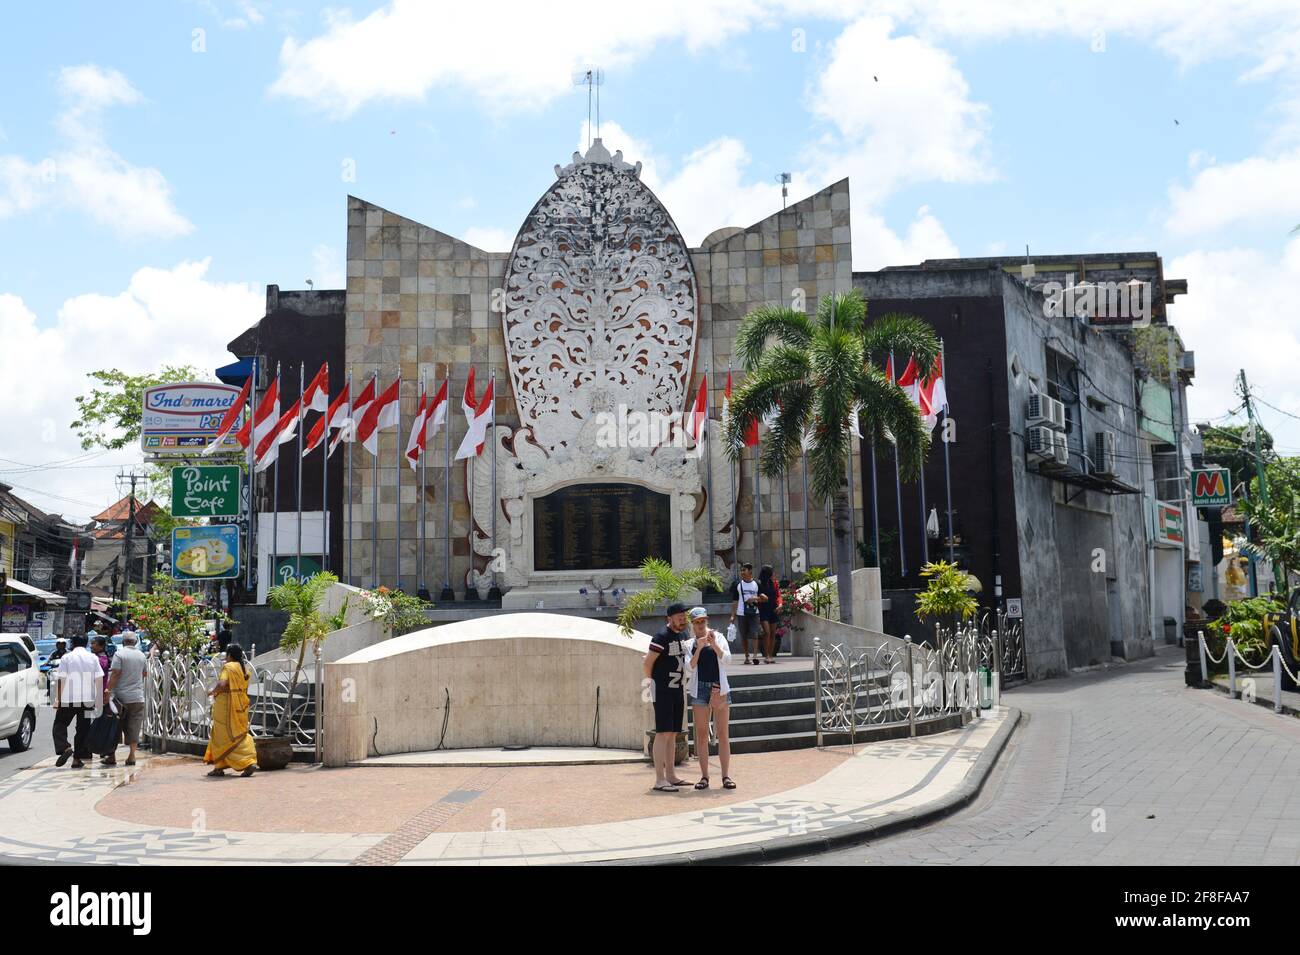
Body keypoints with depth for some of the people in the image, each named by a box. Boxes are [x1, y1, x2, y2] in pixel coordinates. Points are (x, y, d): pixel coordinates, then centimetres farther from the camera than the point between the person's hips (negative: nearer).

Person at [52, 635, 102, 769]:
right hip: (87, 700, 2)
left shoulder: (66, 657, 0)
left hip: (68, 700, -2)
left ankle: (65, 748, -15)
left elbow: (61, 680, -5)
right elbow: (99, 680, 2)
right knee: (83, 728, 9)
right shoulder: (93, 658, 6)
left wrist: (57, 699, -1)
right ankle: (77, 759, 8)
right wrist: (99, 701, 7)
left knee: (60, 725, 9)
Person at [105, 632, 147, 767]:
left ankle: (111, 757, 6)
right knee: (134, 728, 5)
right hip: (138, 697, 3)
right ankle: (132, 756, 1)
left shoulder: (119, 654, -7)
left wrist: (108, 691, -14)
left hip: (121, 696, -3)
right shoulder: (141, 655, 8)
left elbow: (115, 675, -14)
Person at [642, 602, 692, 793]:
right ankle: (660, 780, -10)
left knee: (673, 734, 12)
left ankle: (671, 776, 19)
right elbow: (647, 662, -14)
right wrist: (651, 681, 1)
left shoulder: (683, 635, 11)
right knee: (663, 733, -10)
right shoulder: (662, 637, -16)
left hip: (677, 689, 8)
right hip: (662, 691, -8)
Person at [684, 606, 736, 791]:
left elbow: (726, 658, -5)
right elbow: (690, 667, -4)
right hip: (699, 688, 0)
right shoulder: (689, 644, 8)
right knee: (701, 734, 1)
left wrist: (713, 644, -19)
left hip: (719, 687, 0)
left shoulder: (718, 637, 8)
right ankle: (704, 776, 5)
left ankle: (726, 776, 1)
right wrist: (698, 648, -16)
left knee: (723, 732, -1)